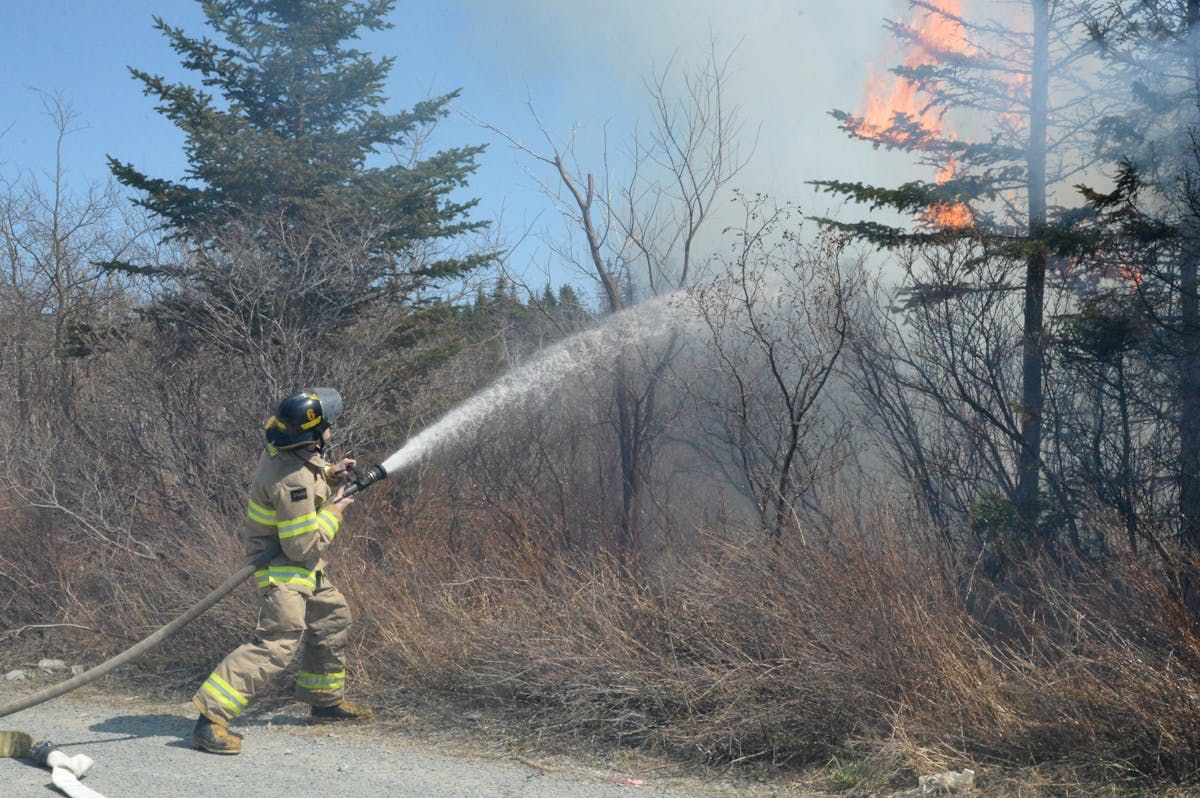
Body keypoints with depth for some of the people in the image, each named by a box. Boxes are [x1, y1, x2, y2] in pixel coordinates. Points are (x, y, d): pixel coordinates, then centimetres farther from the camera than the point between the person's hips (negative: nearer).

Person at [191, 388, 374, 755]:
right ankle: (211, 718, -21)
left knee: (332, 616, 24)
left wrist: (328, 475, 5)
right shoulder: (293, 483, -30)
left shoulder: (282, 450, -2)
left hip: (301, 567, 11)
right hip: (281, 567, -11)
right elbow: (305, 547, -25)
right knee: (277, 642, -20)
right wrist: (333, 512, -13)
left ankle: (326, 700, 40)